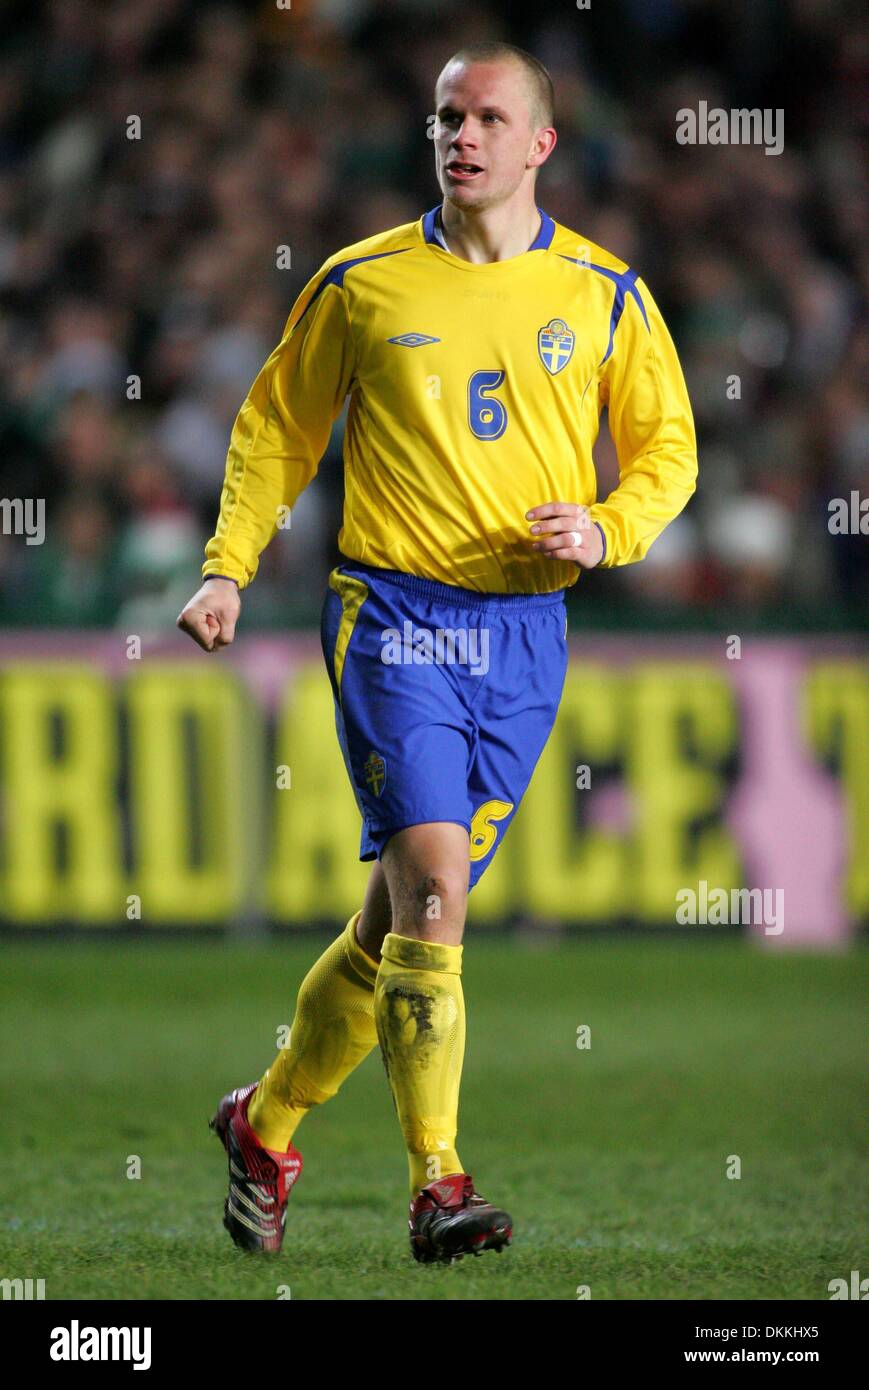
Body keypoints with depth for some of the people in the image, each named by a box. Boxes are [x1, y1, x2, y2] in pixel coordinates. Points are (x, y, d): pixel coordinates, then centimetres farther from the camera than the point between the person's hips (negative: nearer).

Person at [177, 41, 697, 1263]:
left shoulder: (605, 295, 5)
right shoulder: (363, 284, 2)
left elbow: (666, 446, 11)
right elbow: (278, 424, 12)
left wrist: (605, 531, -8)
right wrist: (230, 566, 2)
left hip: (527, 627, 3)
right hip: (396, 616, -3)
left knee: (407, 912, 8)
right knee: (431, 887, -17)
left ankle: (268, 1127, 28)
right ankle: (437, 1188, -17)